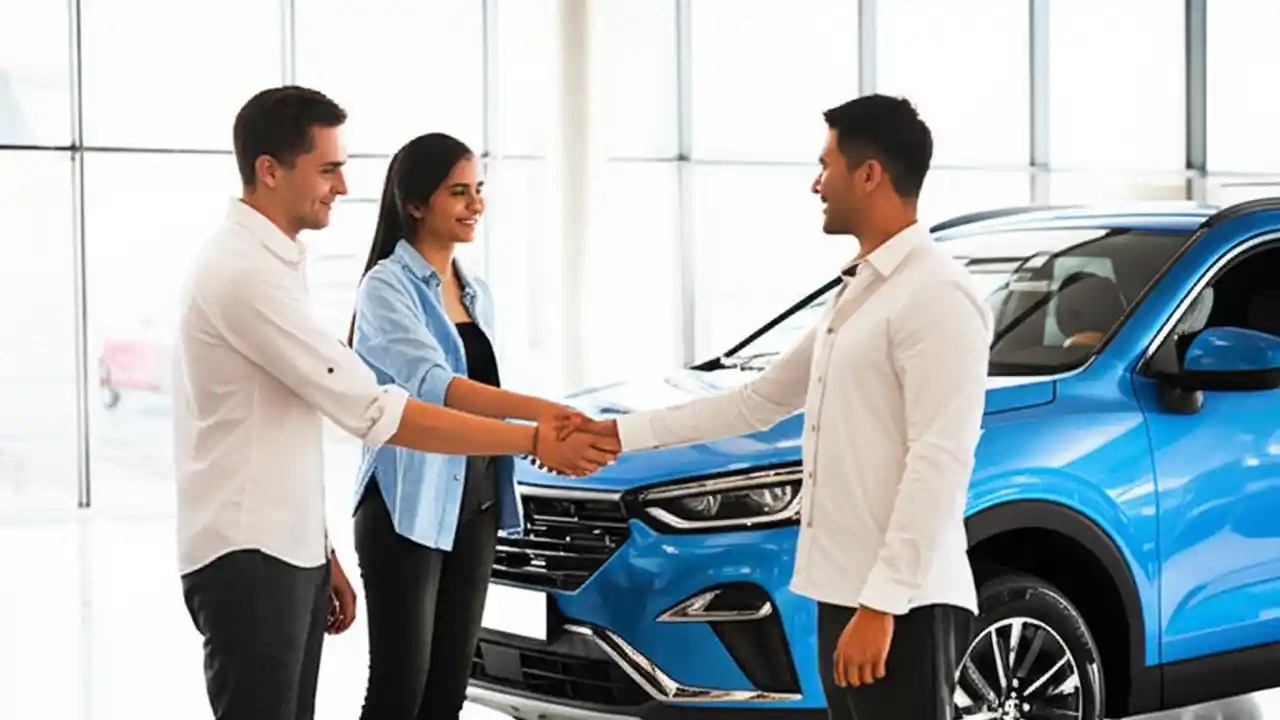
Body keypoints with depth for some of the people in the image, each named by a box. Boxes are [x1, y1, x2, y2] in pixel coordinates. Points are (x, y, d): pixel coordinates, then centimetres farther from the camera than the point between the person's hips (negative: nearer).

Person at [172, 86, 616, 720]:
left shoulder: (269, 262, 13)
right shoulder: (244, 273, -19)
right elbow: (375, 412, -23)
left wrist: (321, 556, 18)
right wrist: (534, 442, -21)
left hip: (289, 552, 10)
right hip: (249, 558, -10)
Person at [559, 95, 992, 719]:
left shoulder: (936, 294, -14)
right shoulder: (855, 292, 17)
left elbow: (939, 464, -20)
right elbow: (758, 402, 24)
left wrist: (882, 603, -24)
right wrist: (622, 433, 20)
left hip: (902, 602, -10)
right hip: (844, 592, 10)